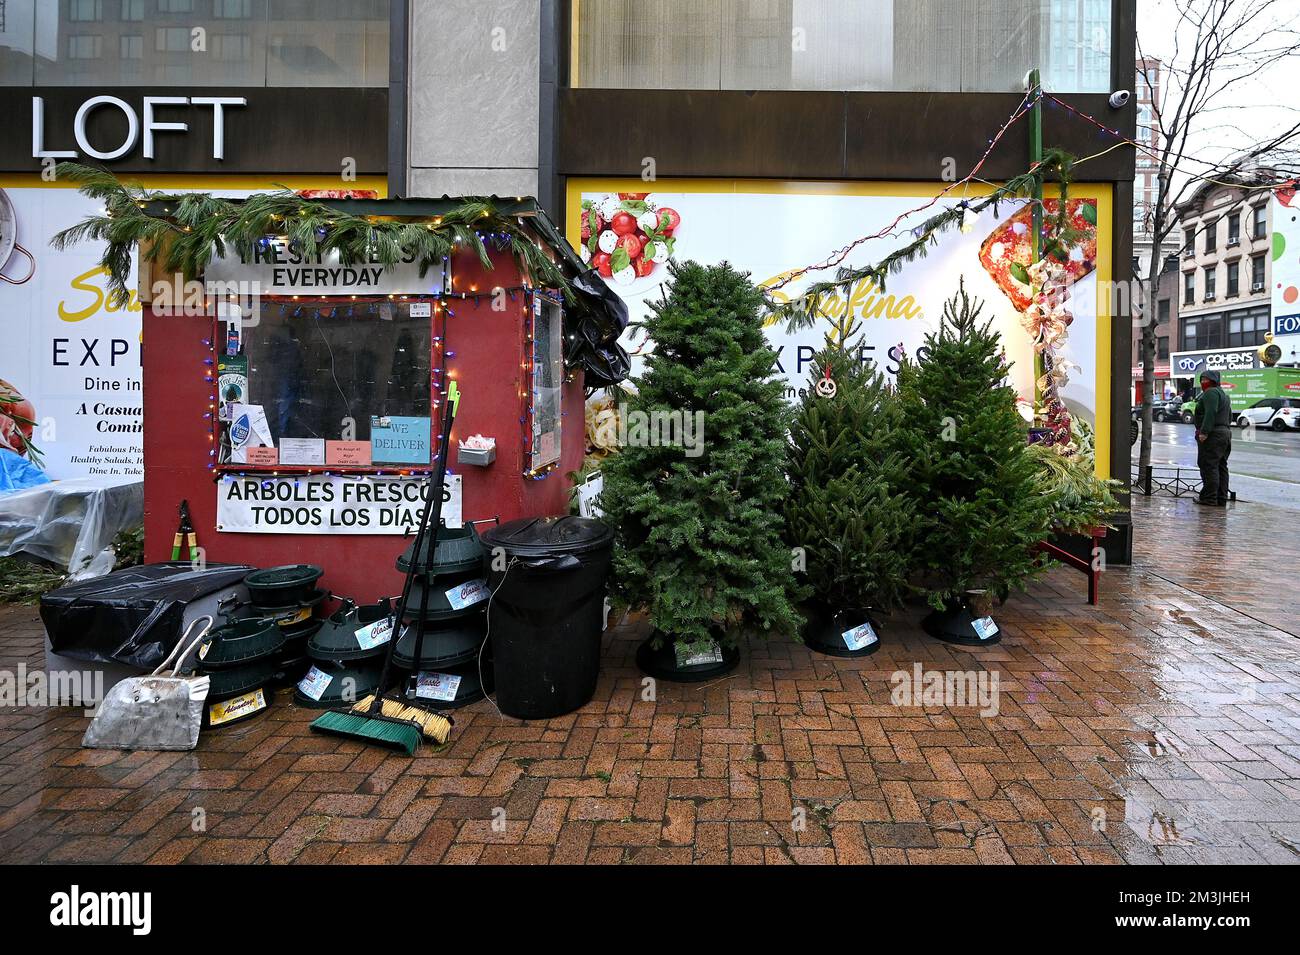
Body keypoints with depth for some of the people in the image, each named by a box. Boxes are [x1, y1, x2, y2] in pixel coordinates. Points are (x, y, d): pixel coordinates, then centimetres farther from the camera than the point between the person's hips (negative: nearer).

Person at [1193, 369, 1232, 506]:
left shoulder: (1211, 392, -9)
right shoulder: (1223, 393, 25)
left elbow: (1210, 413, -21)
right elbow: (1229, 416, 25)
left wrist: (1204, 432, -24)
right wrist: (1226, 429, 23)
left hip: (1213, 435, -11)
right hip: (1225, 433, 11)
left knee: (1208, 466, -9)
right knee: (1221, 466, 11)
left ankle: (1209, 498, -10)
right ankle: (1221, 499, 12)